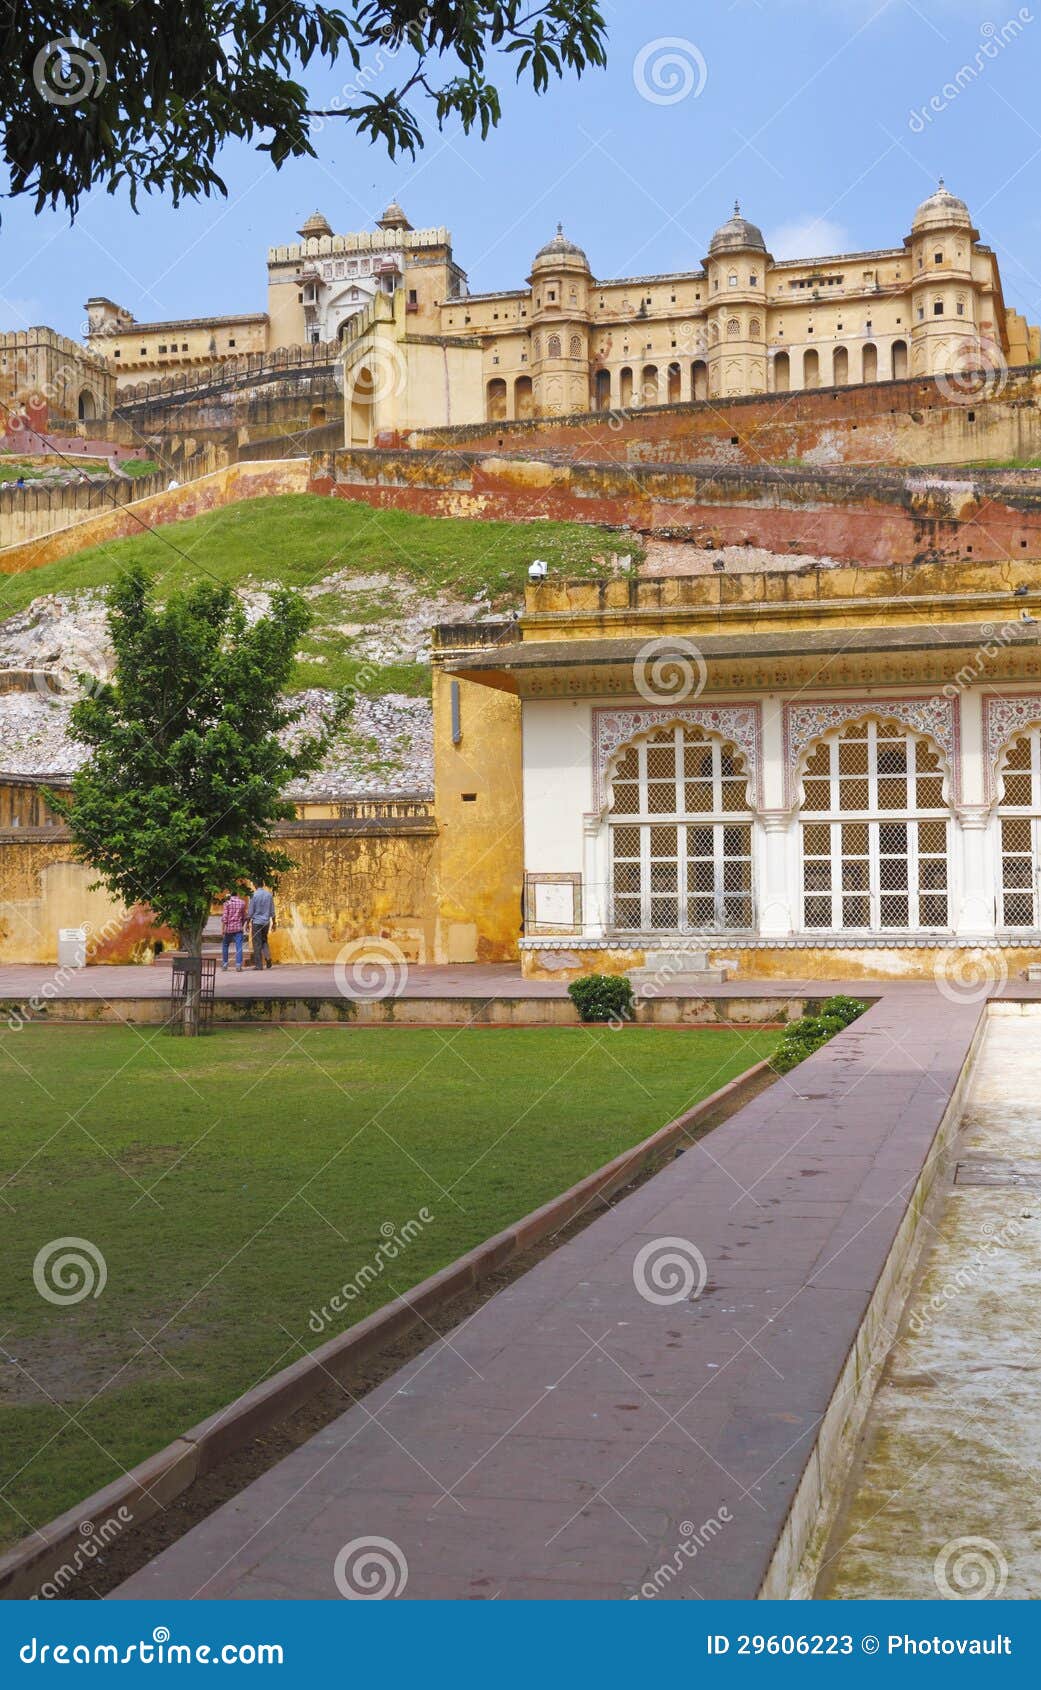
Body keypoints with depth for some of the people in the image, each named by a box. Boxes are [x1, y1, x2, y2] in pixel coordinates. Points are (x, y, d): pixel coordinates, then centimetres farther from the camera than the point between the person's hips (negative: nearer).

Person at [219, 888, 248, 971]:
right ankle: (238, 965, -10)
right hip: (238, 928, 1)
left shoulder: (227, 903, -4)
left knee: (225, 945, 15)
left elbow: (224, 917, -8)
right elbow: (244, 916, 10)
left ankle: (224, 964, 17)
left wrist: (222, 929, -5)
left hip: (228, 928, -1)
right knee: (239, 947, -2)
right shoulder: (242, 903, 4)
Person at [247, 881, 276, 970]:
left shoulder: (254, 895, -9)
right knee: (264, 940, 20)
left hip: (256, 921, -4)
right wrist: (273, 922, 15)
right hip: (266, 922, 4)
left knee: (257, 943, 1)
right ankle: (268, 956, -4)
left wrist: (248, 923, 2)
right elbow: (272, 910, 8)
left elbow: (250, 911, -7)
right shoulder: (269, 895, 3)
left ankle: (259, 965, 1)